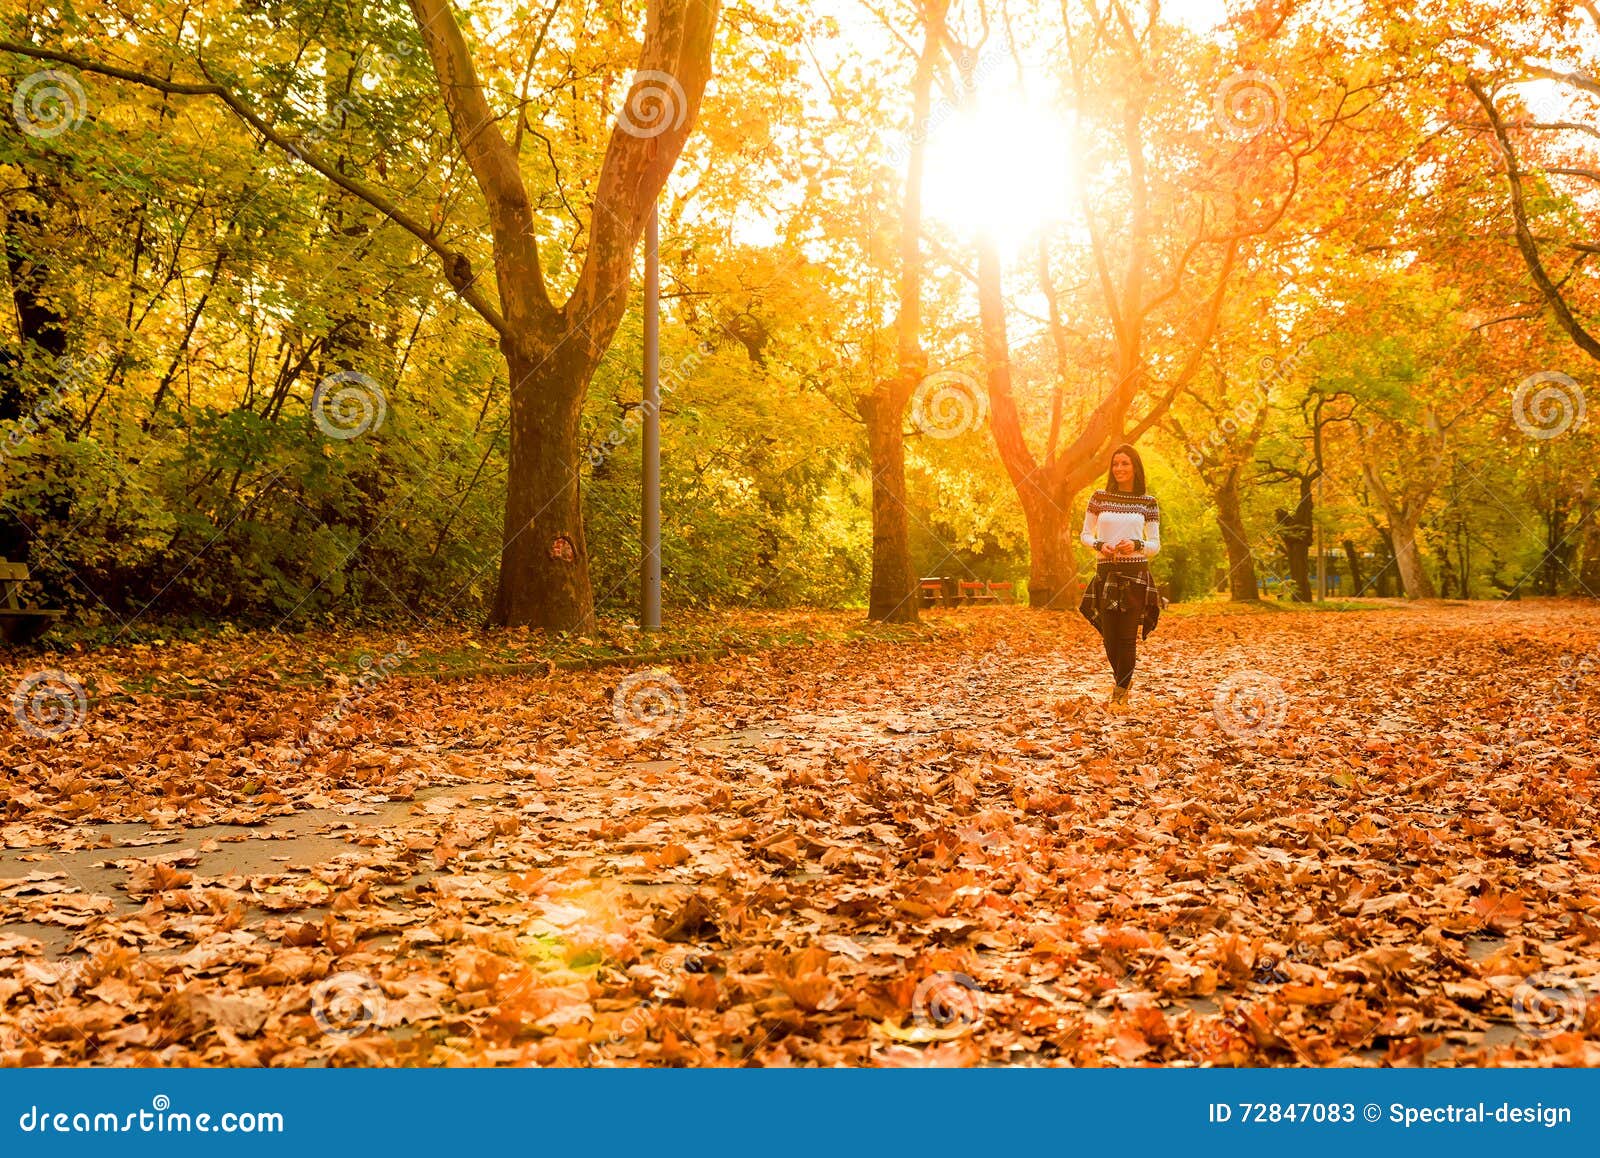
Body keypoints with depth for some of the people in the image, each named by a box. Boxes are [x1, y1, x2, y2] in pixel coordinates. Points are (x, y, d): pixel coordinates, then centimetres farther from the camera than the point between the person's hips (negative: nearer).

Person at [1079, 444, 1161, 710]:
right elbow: (1086, 535, 9)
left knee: (1127, 636, -5)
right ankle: (1123, 680, 32)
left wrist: (1136, 545, -15)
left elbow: (1155, 544, 5)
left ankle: (1120, 694, 6)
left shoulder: (1149, 502, 3)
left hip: (1136, 574, -1)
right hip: (1106, 572, 1)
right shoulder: (1099, 497, 5)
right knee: (1109, 636, 5)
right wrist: (1100, 545, -11)